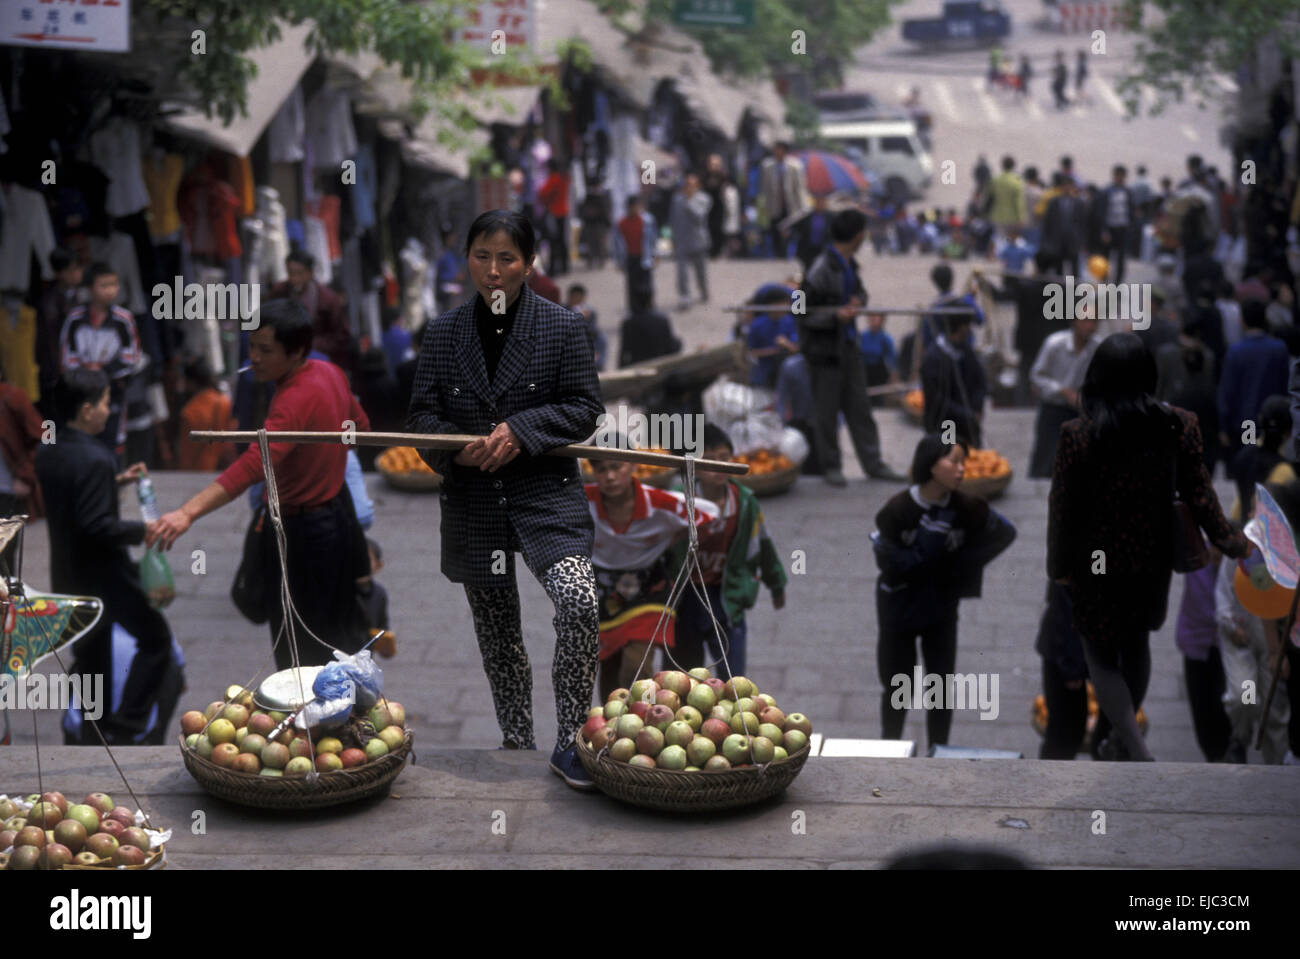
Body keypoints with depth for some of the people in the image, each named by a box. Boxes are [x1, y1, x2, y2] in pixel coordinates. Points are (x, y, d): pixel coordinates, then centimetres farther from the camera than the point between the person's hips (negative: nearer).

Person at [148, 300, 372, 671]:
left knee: (299, 654, 2)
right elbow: (359, 425, 18)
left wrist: (188, 513, -51)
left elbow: (253, 465, -43)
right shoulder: (329, 373, -1)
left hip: (302, 533, -10)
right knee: (340, 634, 26)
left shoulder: (296, 400, -29)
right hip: (339, 512, 10)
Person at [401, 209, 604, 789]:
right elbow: (421, 414, 7)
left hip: (545, 497, -3)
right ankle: (516, 744, 31)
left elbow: (585, 409, -3)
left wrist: (521, 429, -16)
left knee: (579, 604, -24)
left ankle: (569, 742, -11)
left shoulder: (561, 327, -2)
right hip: (473, 502, 3)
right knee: (497, 634, 13)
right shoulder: (444, 333, 5)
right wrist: (456, 447, -14)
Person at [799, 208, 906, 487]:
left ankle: (873, 463, 19)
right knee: (828, 410, 3)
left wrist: (857, 301, -1)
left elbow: (860, 292, 23)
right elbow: (804, 314, -18)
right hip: (824, 349, -8)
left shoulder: (848, 265, 6)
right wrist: (836, 316, -30)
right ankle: (830, 466, 17)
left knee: (859, 407, 12)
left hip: (848, 345, 8)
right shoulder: (821, 270, -20)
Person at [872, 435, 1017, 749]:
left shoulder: (966, 508, -14)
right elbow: (886, 558, -21)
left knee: (942, 683, 8)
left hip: (941, 606, 2)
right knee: (898, 686, 8)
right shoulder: (898, 509, -22)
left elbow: (1005, 533, 0)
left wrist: (962, 564, -8)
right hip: (899, 607, -2)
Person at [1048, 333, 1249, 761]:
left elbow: (1063, 506, -12)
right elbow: (1198, 492, -6)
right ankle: (1122, 741, 38)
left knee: (1101, 656, 8)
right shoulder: (1178, 426, -11)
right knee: (1136, 645, 23)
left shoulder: (1078, 435, -18)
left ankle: (1139, 753, -7)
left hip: (1097, 562, -4)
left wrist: (1058, 565, -1)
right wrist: (1227, 539, 7)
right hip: (1152, 560, 4)